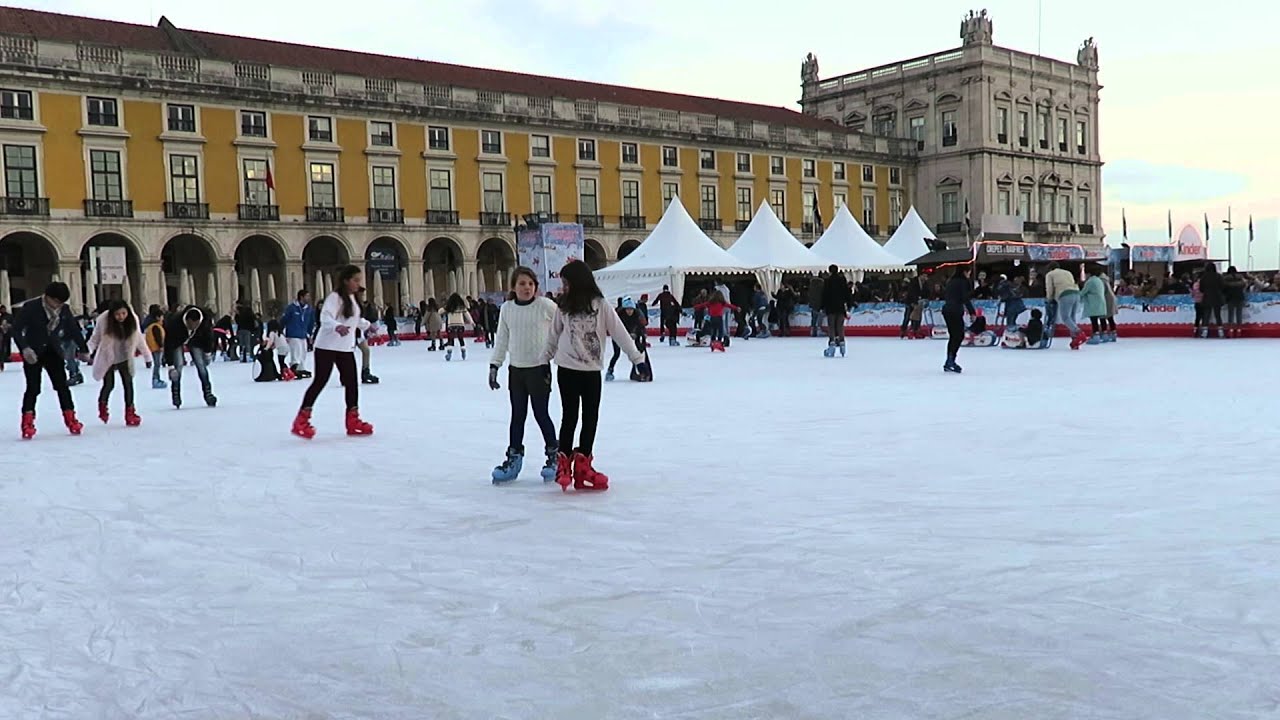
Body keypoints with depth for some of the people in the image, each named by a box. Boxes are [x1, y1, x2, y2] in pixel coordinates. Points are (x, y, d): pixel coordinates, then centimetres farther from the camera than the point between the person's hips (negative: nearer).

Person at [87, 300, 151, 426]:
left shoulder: (132, 320, -17)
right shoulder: (103, 320, -24)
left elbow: (139, 339, -4)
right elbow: (95, 338, -10)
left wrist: (147, 356, -1)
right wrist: (92, 350, -25)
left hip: (124, 358, 2)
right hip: (107, 358, -2)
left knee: (128, 383, -6)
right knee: (109, 385, -1)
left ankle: (130, 412, 4)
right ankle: (102, 406, 30)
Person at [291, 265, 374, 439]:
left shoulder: (354, 299, 12)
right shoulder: (335, 297, -15)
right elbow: (326, 317, -30)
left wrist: (367, 325, 46)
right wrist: (337, 327, -49)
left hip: (346, 348, 8)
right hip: (327, 346, -8)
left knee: (351, 382, 7)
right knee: (320, 381, -6)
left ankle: (353, 421, 18)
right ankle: (301, 421, 2)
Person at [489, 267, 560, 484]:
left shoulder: (546, 306, -9)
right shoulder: (507, 309, 3)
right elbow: (501, 340, 9)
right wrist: (494, 366, 7)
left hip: (539, 368, -4)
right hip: (516, 369, 4)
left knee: (541, 414, 2)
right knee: (517, 415, 11)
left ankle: (554, 454, 18)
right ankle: (514, 457, 21)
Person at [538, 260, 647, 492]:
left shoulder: (601, 305, -3)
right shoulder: (564, 307, 4)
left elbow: (619, 332, -5)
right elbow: (553, 337, 12)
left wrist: (637, 356, -9)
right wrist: (542, 361, 13)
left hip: (592, 370, 0)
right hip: (567, 369, 0)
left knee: (591, 418, 2)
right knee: (570, 416, 0)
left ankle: (582, 466, 8)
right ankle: (564, 463, 6)